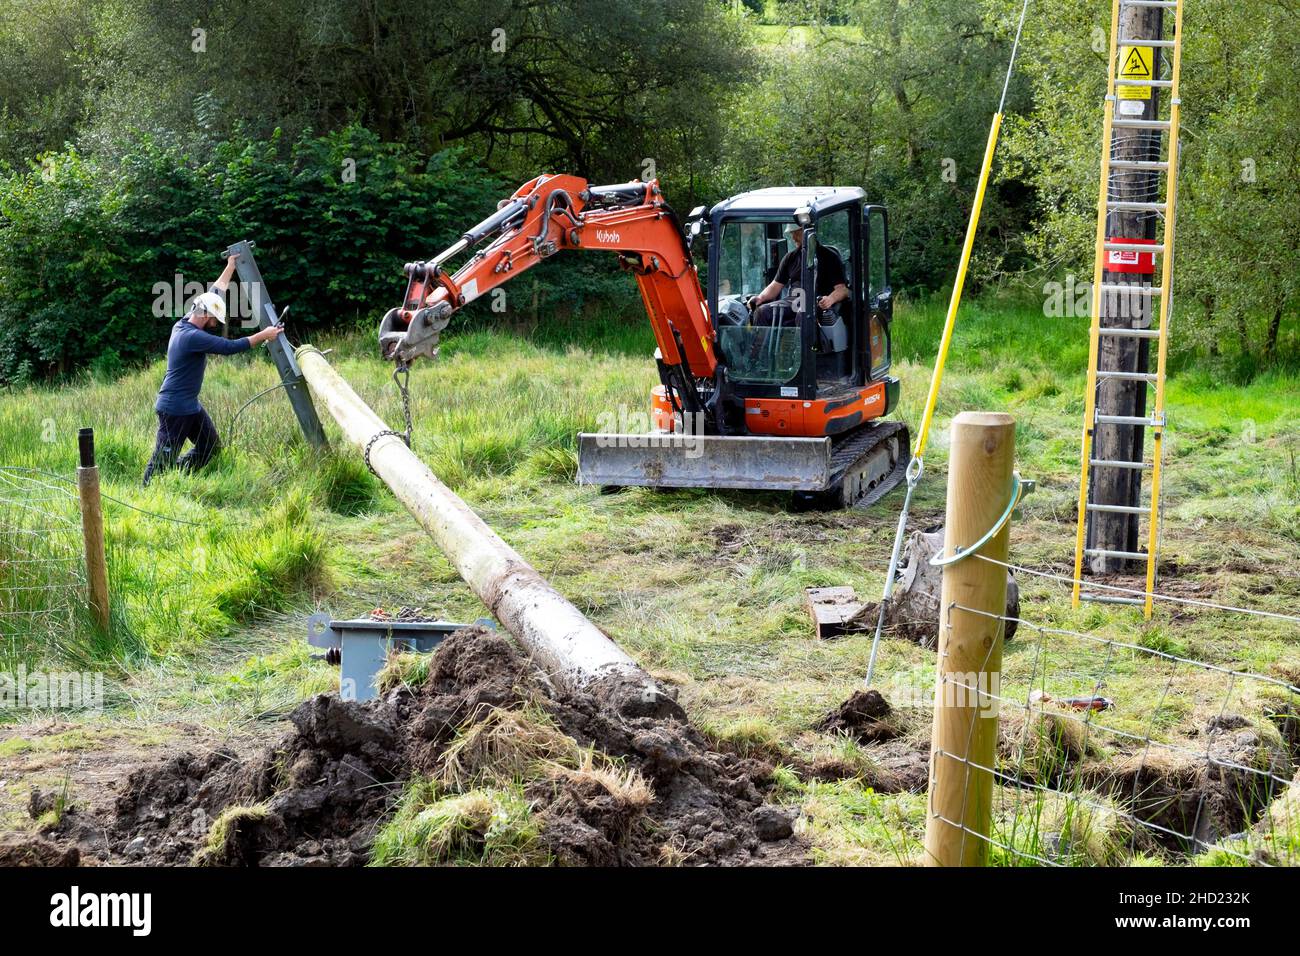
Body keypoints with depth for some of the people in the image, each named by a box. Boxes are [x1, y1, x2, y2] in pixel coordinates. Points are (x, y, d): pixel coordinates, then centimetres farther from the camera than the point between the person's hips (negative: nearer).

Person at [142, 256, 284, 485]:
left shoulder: (185, 324, 6)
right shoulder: (192, 337, -23)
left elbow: (213, 294, 15)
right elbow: (229, 347, -24)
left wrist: (230, 267, 17)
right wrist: (263, 336, -16)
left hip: (190, 406, 10)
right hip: (175, 408, -10)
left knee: (210, 446, 14)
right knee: (163, 459, -5)